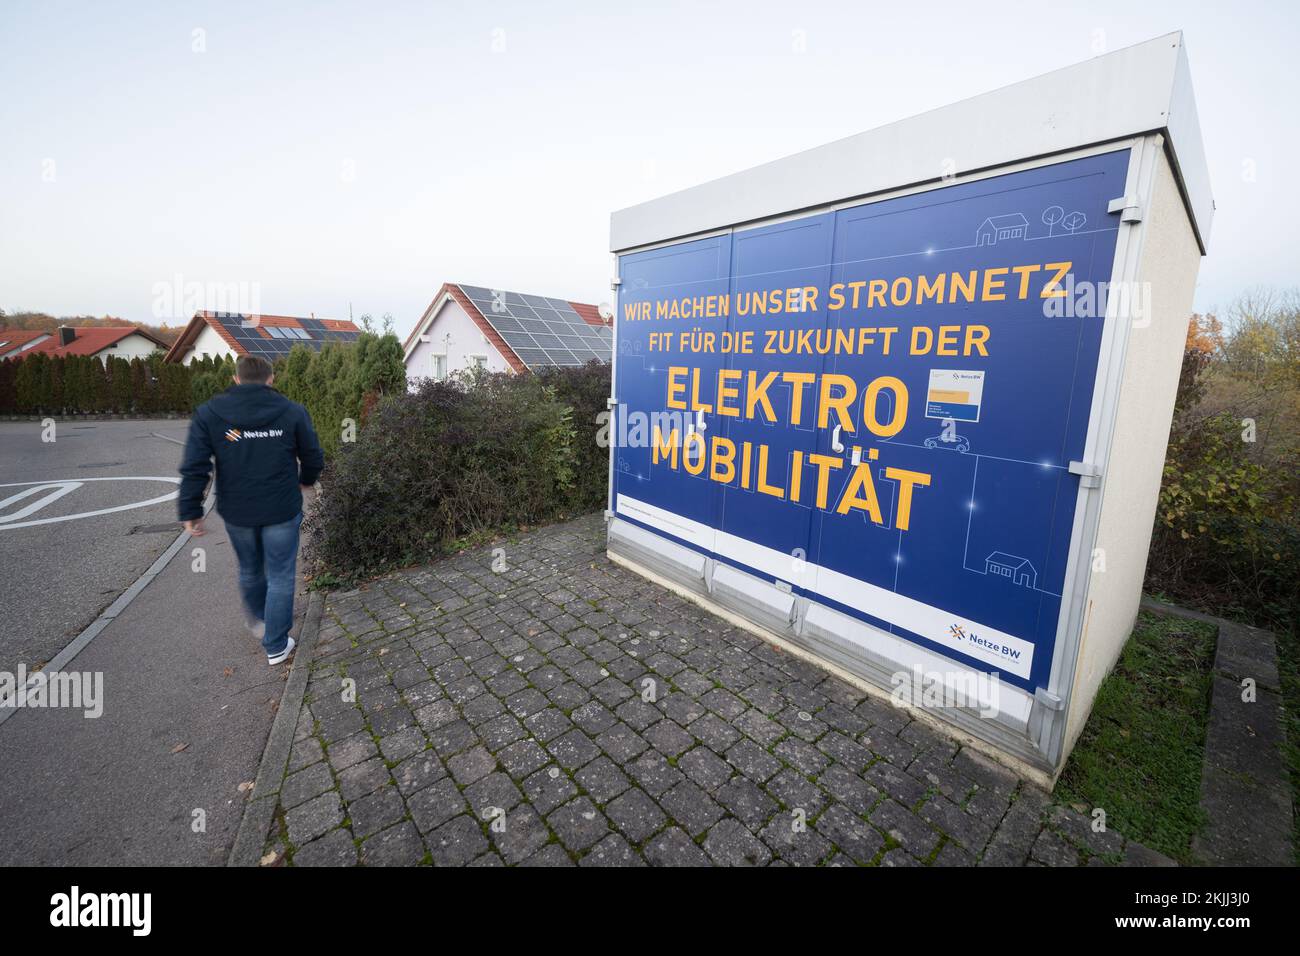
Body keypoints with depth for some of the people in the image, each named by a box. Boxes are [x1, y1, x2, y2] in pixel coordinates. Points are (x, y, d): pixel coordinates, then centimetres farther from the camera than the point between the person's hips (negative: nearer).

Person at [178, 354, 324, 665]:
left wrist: (191, 511, 1)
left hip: (236, 513, 3)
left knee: (249, 570, 25)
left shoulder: (208, 413, -5)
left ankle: (257, 620, 49)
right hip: (282, 511, -2)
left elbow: (194, 468, -7)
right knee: (280, 577, 9)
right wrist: (305, 481, 20)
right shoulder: (292, 411, -9)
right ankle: (276, 646, 17)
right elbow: (314, 458, -1)